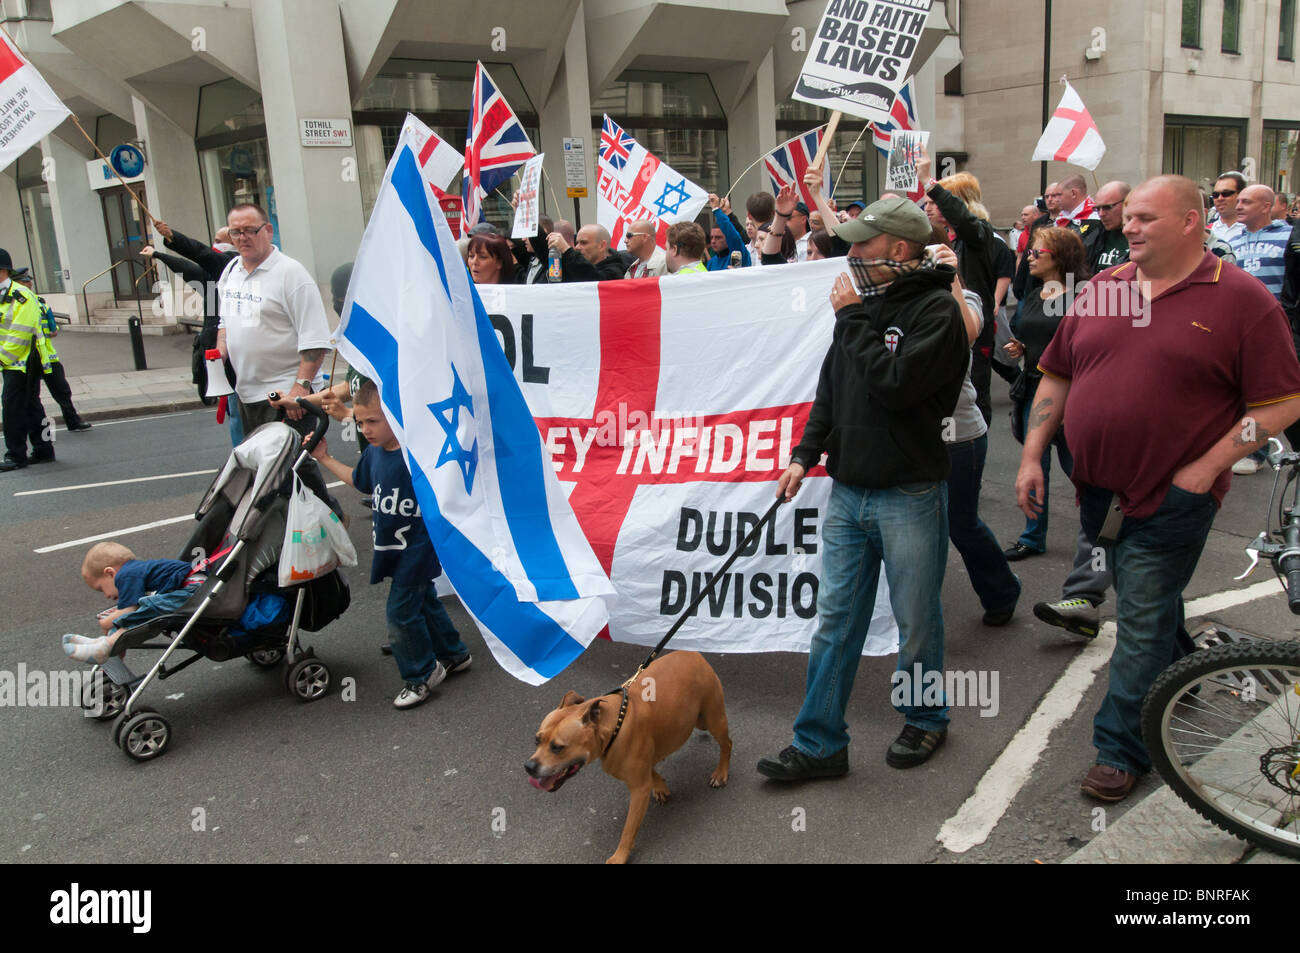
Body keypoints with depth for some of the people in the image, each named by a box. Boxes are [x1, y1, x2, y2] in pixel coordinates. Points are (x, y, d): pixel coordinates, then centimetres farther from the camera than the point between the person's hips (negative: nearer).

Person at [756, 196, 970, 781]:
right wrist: (805, 455, 9)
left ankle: (925, 718, 34)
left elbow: (895, 384, -24)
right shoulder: (865, 300, 11)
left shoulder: (936, 310, -10)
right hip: (848, 491, 6)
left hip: (910, 496, -6)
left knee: (916, 623, 10)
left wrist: (853, 320, -14)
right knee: (835, 622, 8)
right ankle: (820, 744, 17)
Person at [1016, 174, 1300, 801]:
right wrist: (1032, 456, 4)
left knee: (1142, 625, 2)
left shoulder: (1242, 300, -9)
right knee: (1148, 608, 22)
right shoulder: (1102, 290, 6)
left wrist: (1207, 467, -14)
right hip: (1099, 491, 5)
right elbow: (1056, 375, 10)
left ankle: (1121, 749, 14)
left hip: (1172, 499, -5)